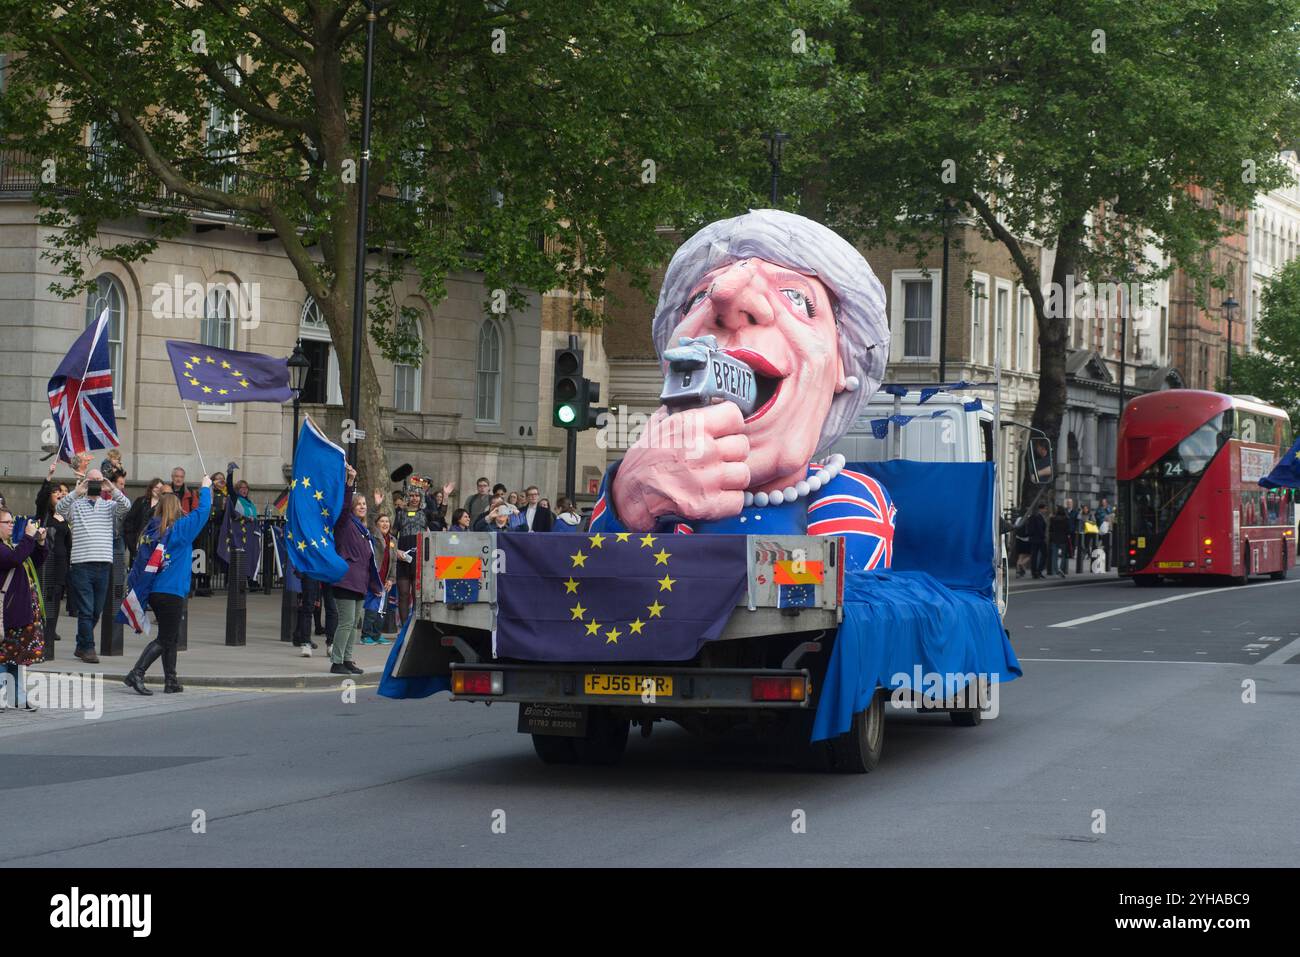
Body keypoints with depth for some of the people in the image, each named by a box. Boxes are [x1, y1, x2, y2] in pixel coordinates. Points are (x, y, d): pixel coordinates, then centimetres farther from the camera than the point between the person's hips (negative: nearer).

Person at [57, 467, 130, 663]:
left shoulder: (110, 506, 12)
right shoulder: (75, 504, 7)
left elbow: (126, 506, -7)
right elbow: (60, 509, -12)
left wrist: (113, 491, -22)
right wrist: (76, 493, -26)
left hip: (103, 564, 3)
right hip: (81, 564, -3)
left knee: (96, 611, 10)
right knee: (86, 610, -7)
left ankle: (82, 646, 24)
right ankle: (88, 649, -4)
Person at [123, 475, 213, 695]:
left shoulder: (150, 531, 8)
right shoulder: (180, 529, -9)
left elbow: (139, 562, 12)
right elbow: (203, 510, -3)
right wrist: (205, 488, 11)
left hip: (153, 592, 7)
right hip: (172, 592, -7)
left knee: (171, 637, 16)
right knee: (165, 639, -4)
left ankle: (171, 681, 19)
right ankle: (136, 673, -17)